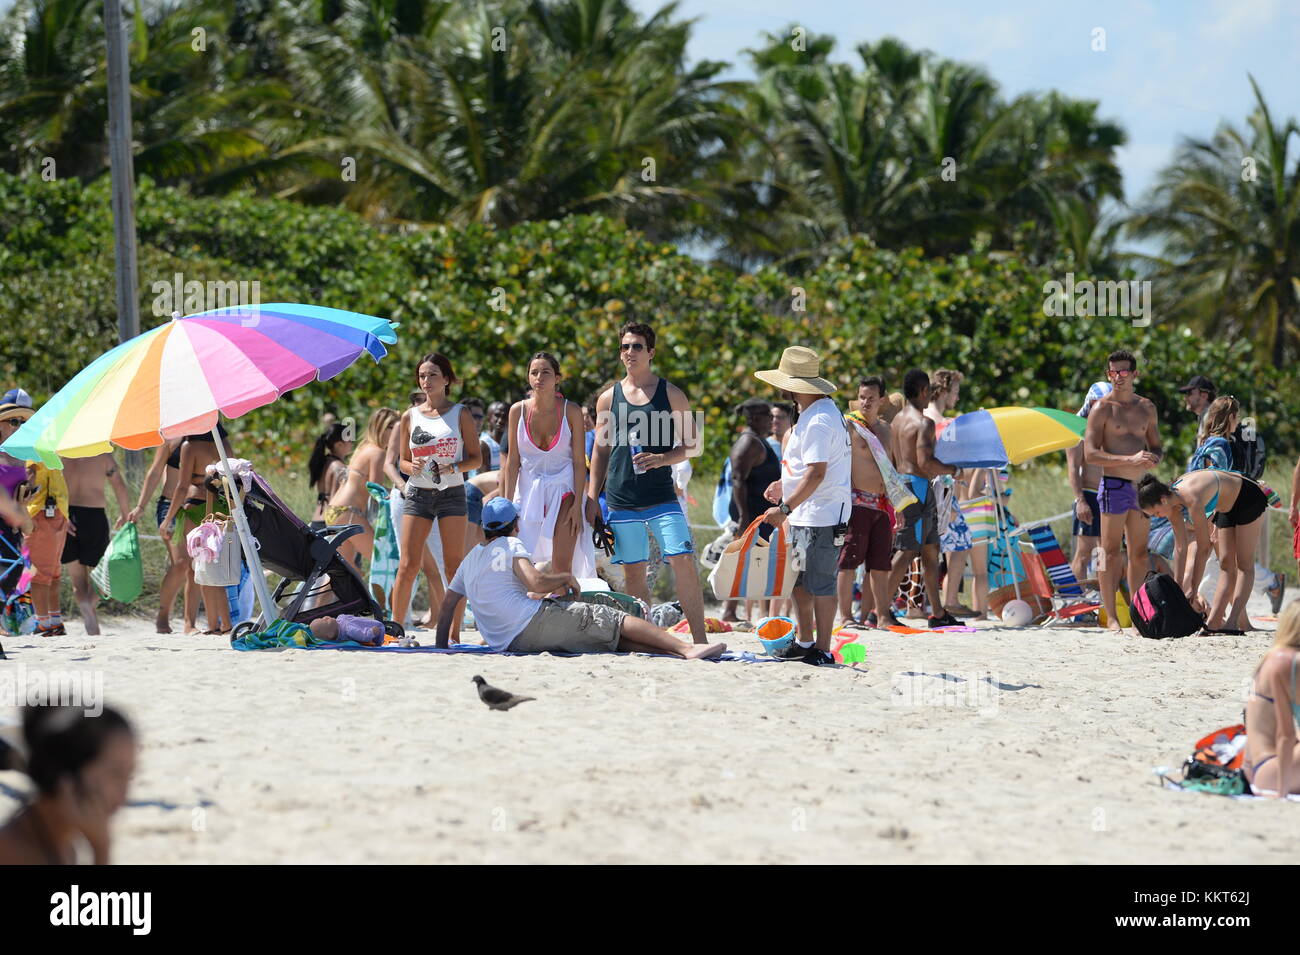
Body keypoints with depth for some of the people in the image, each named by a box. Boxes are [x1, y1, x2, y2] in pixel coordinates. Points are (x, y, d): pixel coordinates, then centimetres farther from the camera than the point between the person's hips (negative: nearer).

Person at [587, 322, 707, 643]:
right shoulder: (609, 398, 11)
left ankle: (699, 640, -14)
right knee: (633, 572, 5)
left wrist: (663, 458, -13)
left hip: (661, 497, -3)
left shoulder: (671, 394, 5)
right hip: (621, 501, 3)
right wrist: (592, 498, 8)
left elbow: (692, 445, 6)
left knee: (684, 563, -14)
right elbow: (600, 450, 15)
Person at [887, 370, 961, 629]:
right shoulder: (923, 423, -14)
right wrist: (951, 469, -7)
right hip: (919, 485, -10)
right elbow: (925, 462, -22)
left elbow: (892, 461, 16)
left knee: (931, 550, 15)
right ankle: (883, 610, -13)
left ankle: (938, 612, 18)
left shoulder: (897, 420, 14)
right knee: (906, 551, -9)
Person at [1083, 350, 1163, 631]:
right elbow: (1090, 454, -10)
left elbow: (1157, 447, 23)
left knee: (1140, 552, 6)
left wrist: (1153, 458, -3)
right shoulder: (1102, 409, -2)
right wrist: (1130, 460, -19)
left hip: (1141, 487, 6)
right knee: (1111, 551, -6)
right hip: (1114, 485, -6)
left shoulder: (1146, 408, 15)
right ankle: (1111, 616, -6)